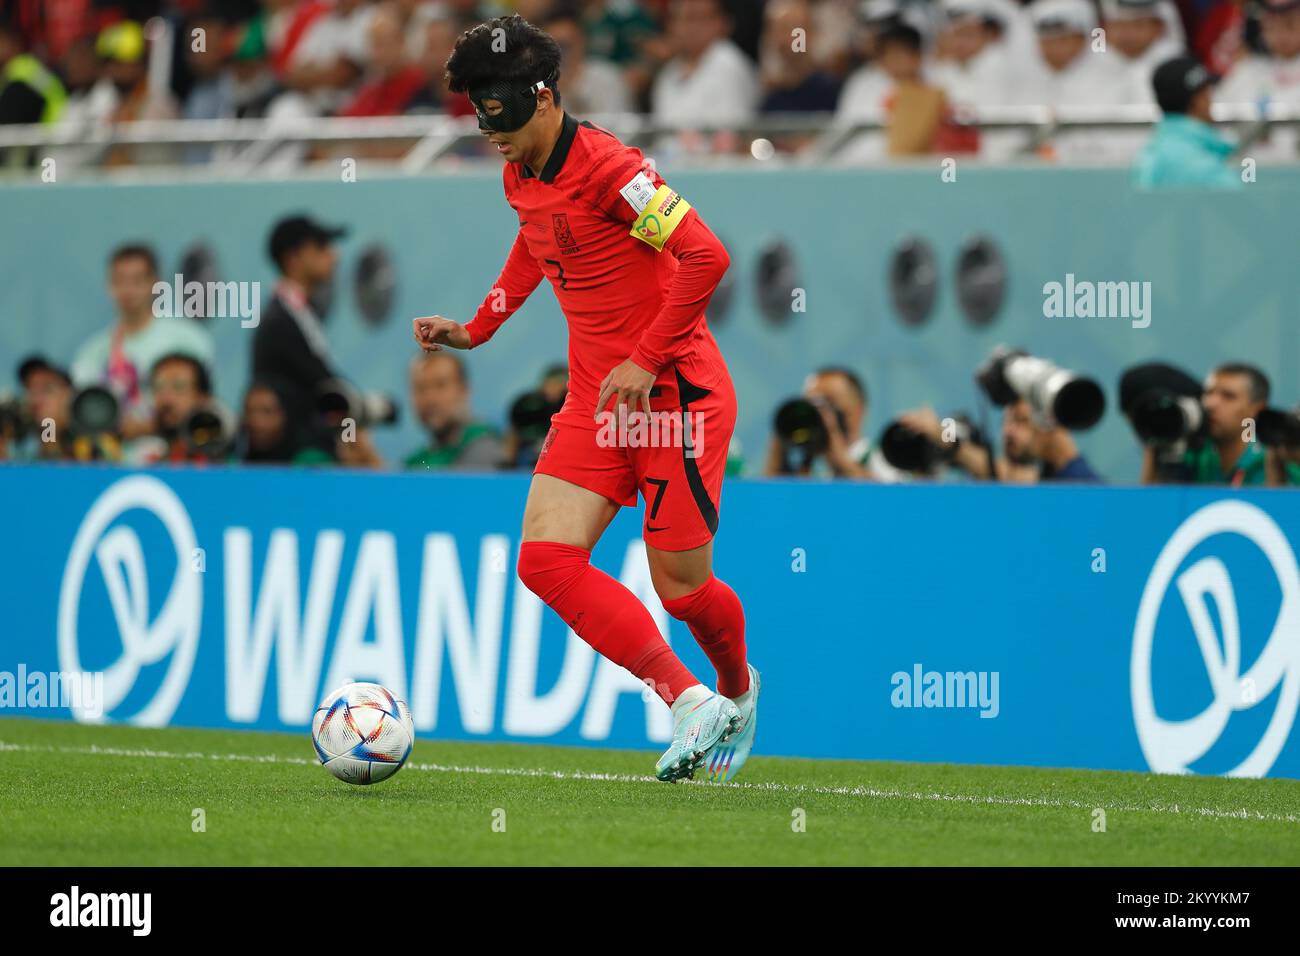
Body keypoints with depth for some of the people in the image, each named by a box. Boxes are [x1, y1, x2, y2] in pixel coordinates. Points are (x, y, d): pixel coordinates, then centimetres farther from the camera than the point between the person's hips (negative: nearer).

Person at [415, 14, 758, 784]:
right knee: (547, 558, -13)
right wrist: (477, 330, 28)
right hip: (596, 399, 8)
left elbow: (706, 258, -23)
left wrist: (647, 360, -22)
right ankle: (690, 704, -13)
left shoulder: (605, 166, -18)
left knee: (679, 587, -1)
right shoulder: (522, 178, 8)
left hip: (675, 394, -8)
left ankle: (738, 688, 32)